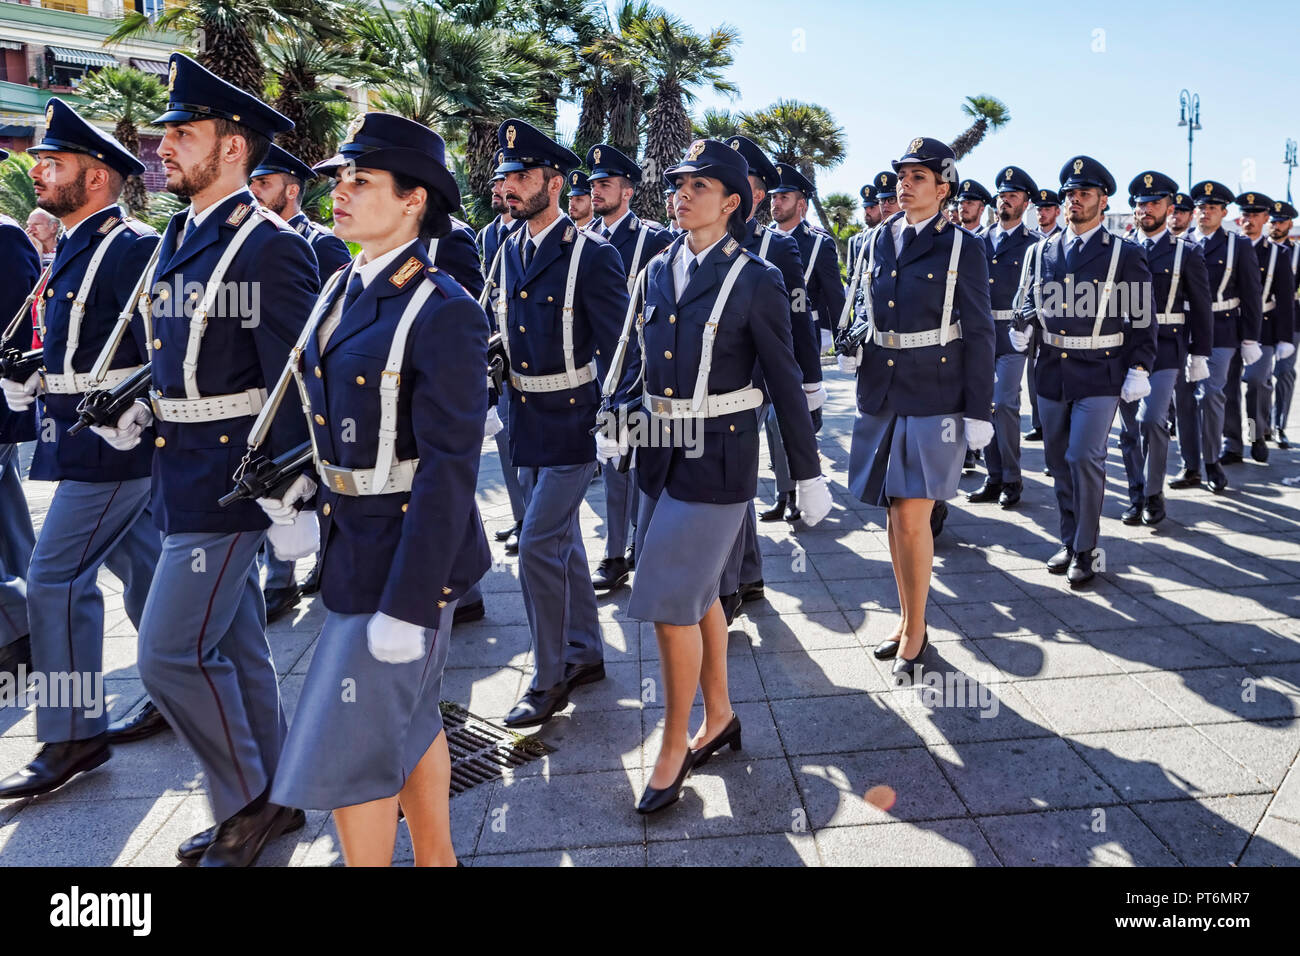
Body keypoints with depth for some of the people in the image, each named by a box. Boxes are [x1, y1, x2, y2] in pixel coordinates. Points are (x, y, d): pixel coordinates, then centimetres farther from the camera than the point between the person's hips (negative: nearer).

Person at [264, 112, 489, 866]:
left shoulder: (444, 313, -19)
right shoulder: (344, 292, 7)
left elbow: (449, 471, -22)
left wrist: (407, 605, -22)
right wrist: (292, 491, 1)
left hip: (409, 552, -8)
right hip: (353, 540, 8)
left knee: (350, 746, 1)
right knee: (410, 718, 21)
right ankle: (438, 859, 40)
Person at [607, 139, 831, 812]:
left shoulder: (755, 280, -10)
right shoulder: (658, 271, 6)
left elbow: (785, 384, -7)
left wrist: (808, 475, -3)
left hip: (719, 460, -6)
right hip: (660, 454, 6)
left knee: (671, 601, -6)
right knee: (697, 593, 17)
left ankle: (673, 749, 13)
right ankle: (719, 717, 36)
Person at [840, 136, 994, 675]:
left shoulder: (961, 248, -4)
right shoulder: (879, 240, 10)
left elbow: (979, 334, -5)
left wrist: (979, 412, -8)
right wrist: (853, 345, 4)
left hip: (934, 399, -5)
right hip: (880, 394, 5)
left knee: (912, 517, -9)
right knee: (894, 515, 12)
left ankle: (916, 632, 7)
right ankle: (906, 618, 27)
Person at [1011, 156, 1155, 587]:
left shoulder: (1126, 254, -1)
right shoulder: (1045, 249, 8)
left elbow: (1142, 318, -1)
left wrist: (1139, 370, -8)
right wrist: (1025, 327, -4)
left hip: (1099, 376, -4)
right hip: (1052, 373, 4)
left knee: (1085, 458, -12)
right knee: (1060, 462, 11)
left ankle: (1086, 550, 2)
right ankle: (1069, 542, 25)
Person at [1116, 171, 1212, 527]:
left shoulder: (1187, 253, 3)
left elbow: (1200, 309, 4)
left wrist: (1198, 356, 0)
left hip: (1165, 350, -3)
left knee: (1152, 420, -16)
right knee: (1130, 429, 5)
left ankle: (1154, 494, 1)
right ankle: (1137, 497, 17)